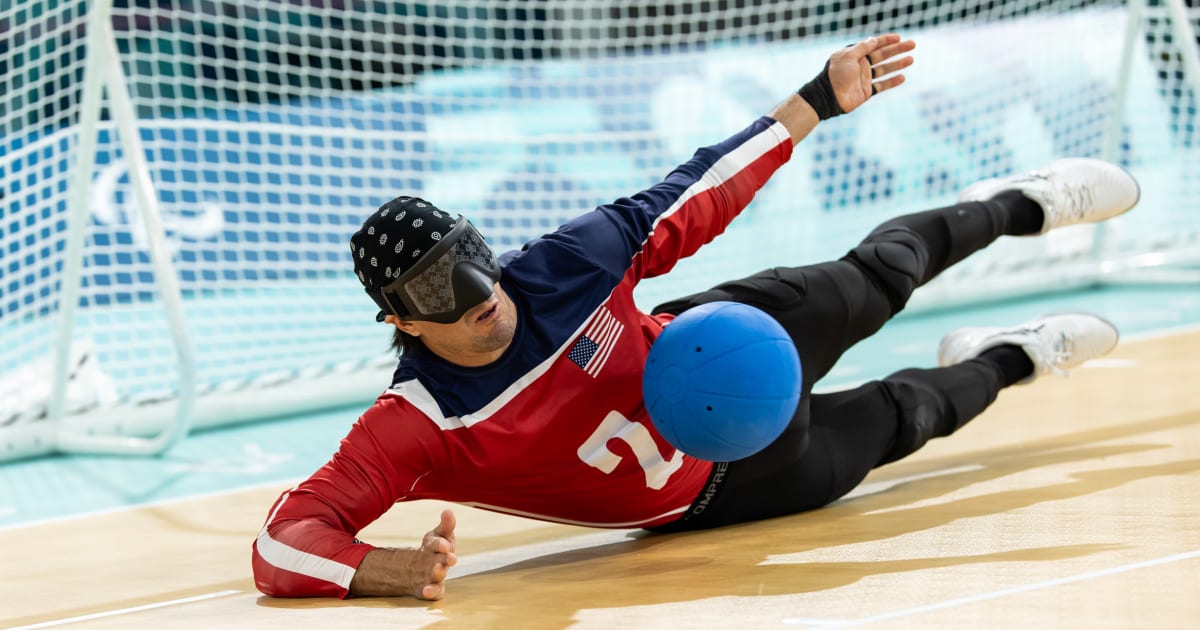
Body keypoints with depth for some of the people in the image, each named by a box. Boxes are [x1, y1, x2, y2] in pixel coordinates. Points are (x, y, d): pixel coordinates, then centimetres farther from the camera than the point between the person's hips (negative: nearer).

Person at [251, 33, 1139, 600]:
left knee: (875, 284, 12)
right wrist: (382, 570, -64)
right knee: (890, 424, 14)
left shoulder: (563, 266, -29)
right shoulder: (415, 427, -37)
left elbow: (692, 199, -15)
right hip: (708, 496, -1)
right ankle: (998, 365, 50)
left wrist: (821, 101, -14)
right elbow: (283, 540, -43)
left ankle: (1017, 207, 49)